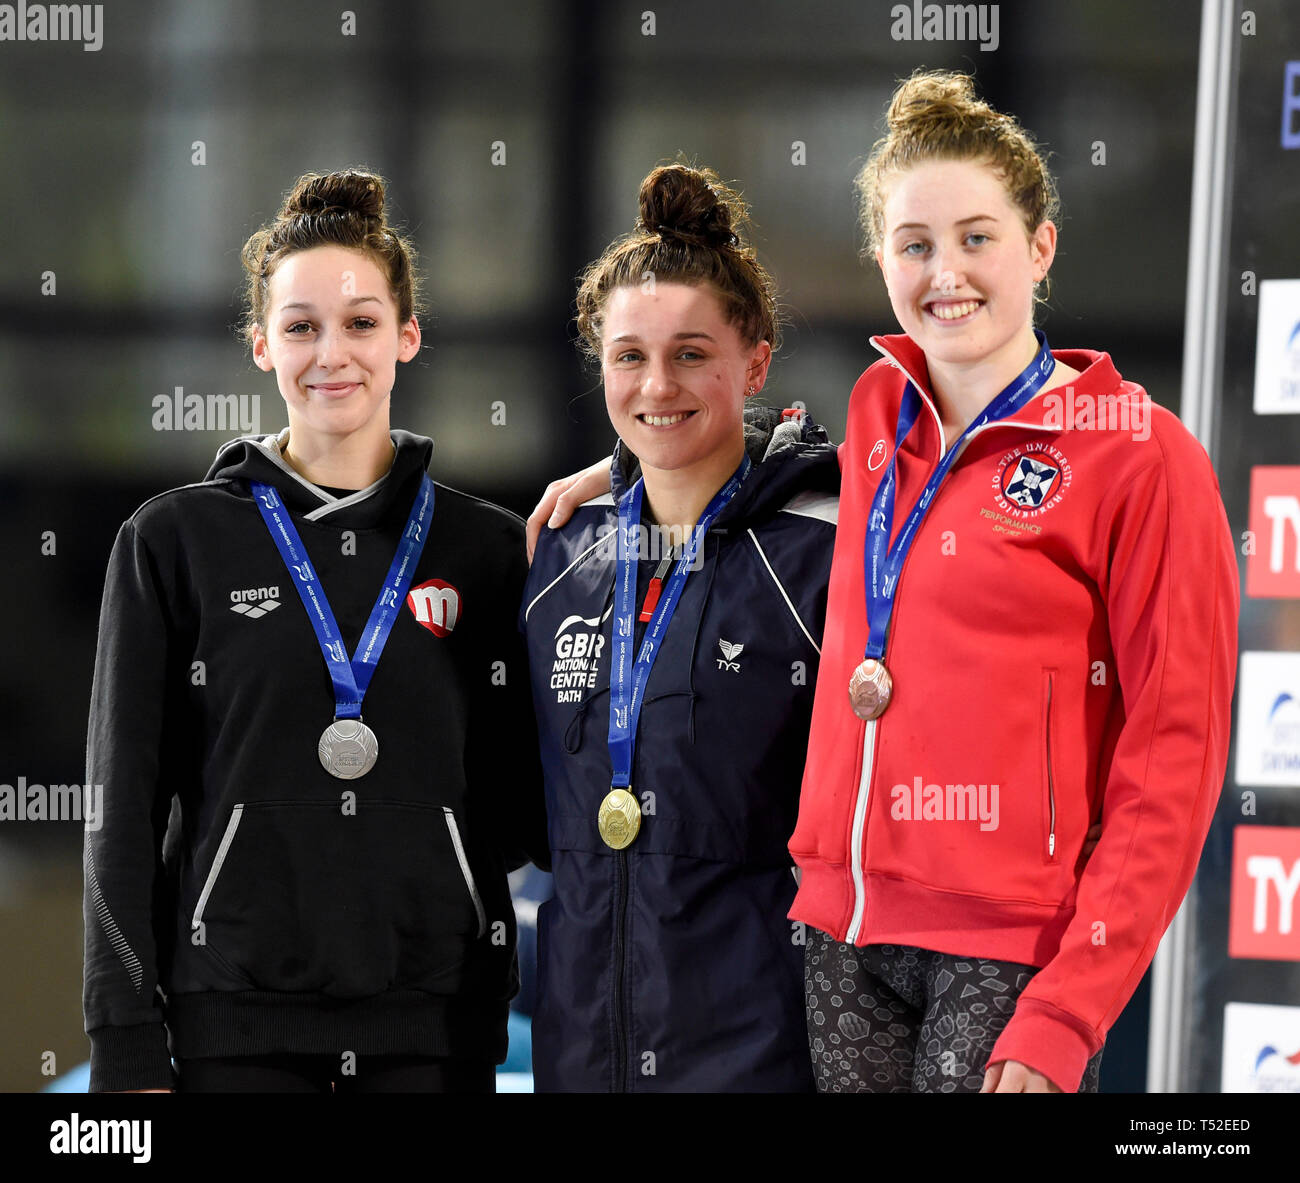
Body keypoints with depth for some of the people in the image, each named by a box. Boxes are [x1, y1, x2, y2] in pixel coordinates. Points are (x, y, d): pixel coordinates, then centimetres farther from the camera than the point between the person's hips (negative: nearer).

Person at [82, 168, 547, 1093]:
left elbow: (523, 807, 14)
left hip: (435, 1018, 1)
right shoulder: (174, 542, 4)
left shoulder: (490, 550, 8)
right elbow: (126, 809, 2)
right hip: (234, 1019, -1)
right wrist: (126, 1049, -3)